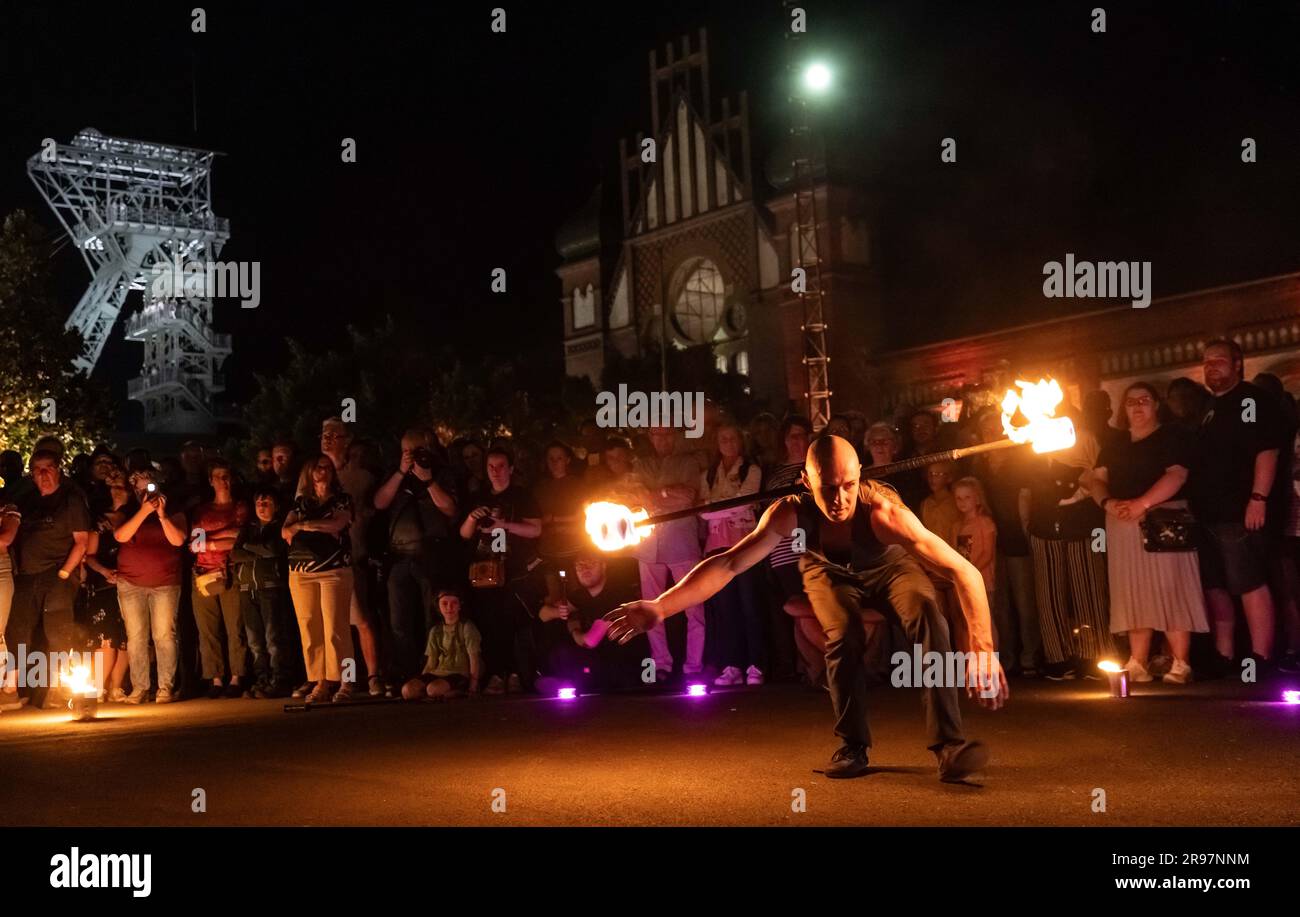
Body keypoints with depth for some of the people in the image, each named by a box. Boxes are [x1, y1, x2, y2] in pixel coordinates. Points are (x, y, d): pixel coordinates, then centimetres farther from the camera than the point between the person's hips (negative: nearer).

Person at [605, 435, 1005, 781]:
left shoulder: (882, 512, -44)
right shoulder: (791, 513, -37)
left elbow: (964, 570, -43)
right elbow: (729, 564, -38)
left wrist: (983, 646, -52)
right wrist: (660, 607, -52)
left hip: (889, 567, -1)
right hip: (829, 571, 2)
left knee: (927, 613, -29)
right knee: (844, 636, -26)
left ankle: (948, 745, -30)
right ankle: (852, 747, -7)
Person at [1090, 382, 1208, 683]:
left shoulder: (1172, 436, 2)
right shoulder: (1114, 445, 18)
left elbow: (1177, 475, -12)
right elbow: (1097, 479, 10)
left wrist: (1142, 504, -21)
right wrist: (1108, 503, -12)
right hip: (1122, 529, 5)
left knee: (1169, 591, -9)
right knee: (1134, 594, 3)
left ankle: (1181, 664, -10)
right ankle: (1138, 664, 3)